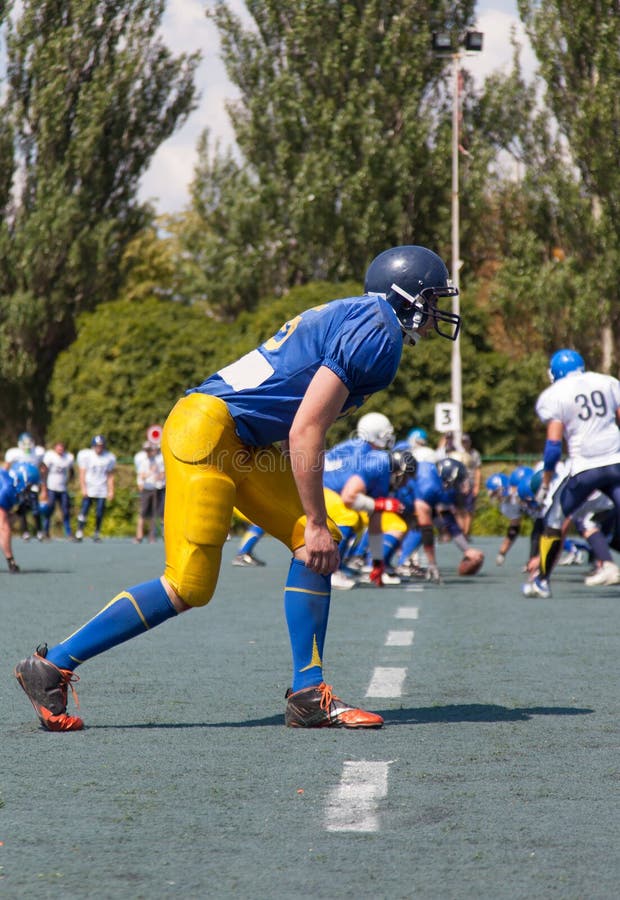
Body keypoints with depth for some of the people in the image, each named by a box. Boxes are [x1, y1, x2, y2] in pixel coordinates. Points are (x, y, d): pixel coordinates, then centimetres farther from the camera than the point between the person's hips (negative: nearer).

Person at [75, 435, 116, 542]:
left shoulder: (109, 458, 2)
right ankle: (79, 533, -5)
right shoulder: (85, 455, -4)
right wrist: (83, 488, -10)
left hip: (102, 491, 2)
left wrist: (111, 491, 4)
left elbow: (110, 476, 8)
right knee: (84, 511, -9)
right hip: (88, 490, -2)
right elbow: (82, 473, -3)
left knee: (99, 514, 0)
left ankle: (97, 533, 12)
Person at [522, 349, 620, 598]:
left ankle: (542, 581, 18)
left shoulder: (554, 396, -2)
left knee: (554, 520, 13)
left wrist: (545, 483, 1)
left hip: (584, 468, -3)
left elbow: (554, 445, -7)